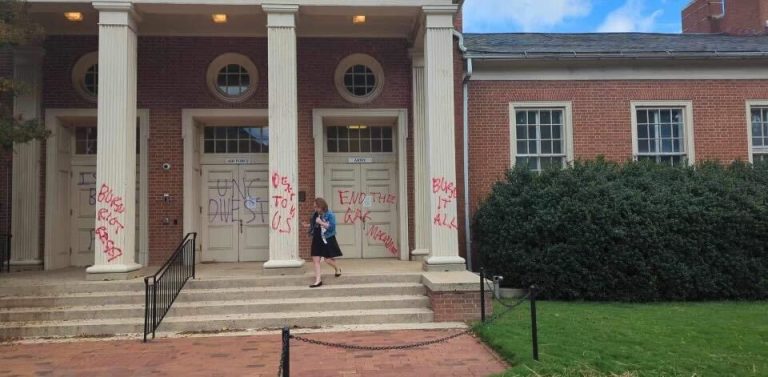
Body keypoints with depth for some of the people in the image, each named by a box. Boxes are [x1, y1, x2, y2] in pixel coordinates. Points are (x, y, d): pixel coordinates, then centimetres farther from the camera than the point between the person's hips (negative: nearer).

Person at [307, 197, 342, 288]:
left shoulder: (330, 214, -13)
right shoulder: (315, 215, 6)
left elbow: (332, 226, -22)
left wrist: (321, 222, -25)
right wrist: (310, 226, 0)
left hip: (327, 240, -6)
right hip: (317, 240, 6)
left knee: (328, 259, 2)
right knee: (316, 259, -1)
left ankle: (337, 269, 36)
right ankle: (318, 280, 4)